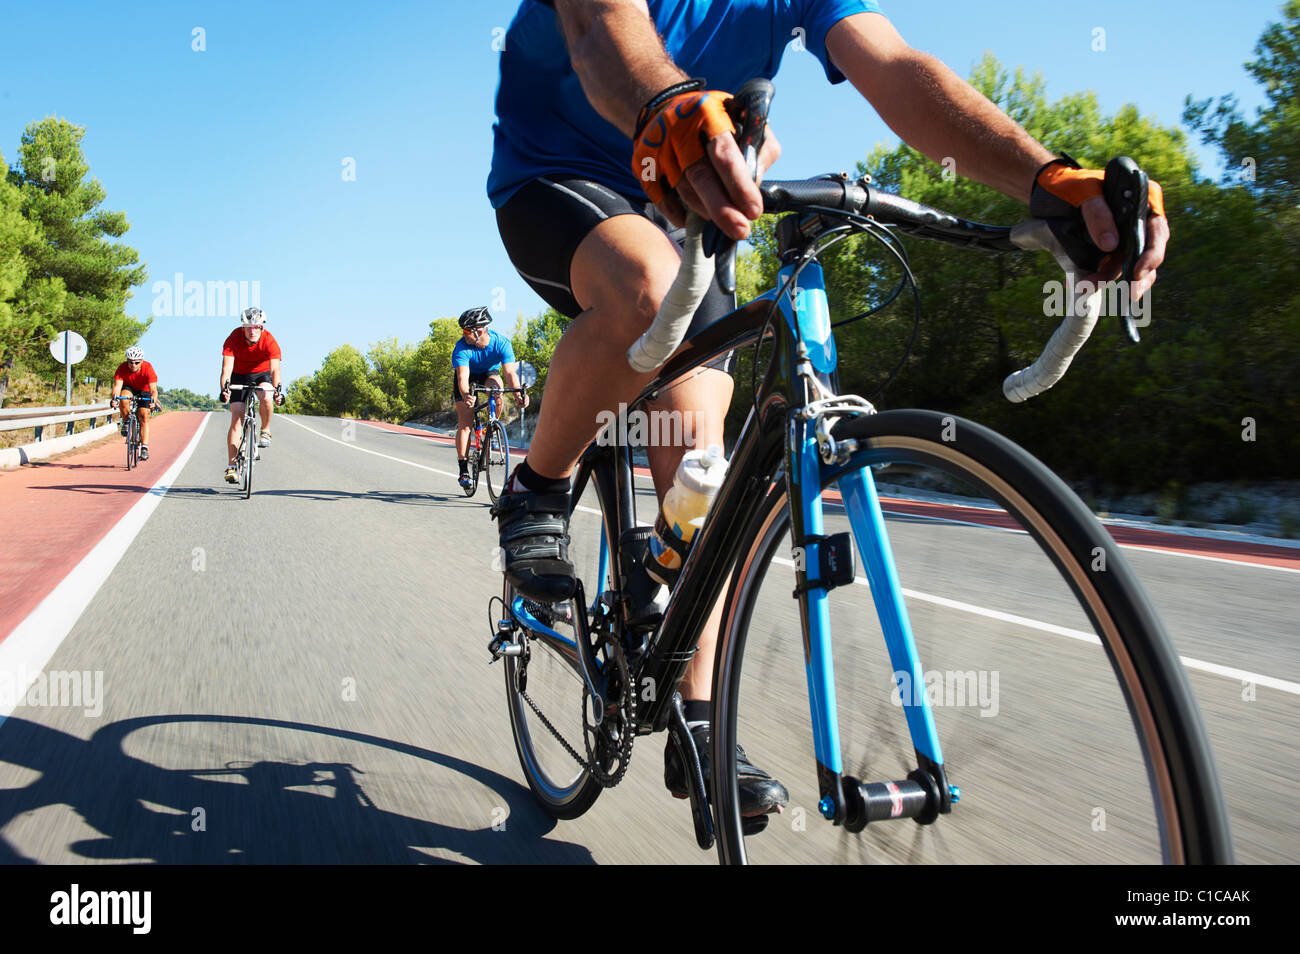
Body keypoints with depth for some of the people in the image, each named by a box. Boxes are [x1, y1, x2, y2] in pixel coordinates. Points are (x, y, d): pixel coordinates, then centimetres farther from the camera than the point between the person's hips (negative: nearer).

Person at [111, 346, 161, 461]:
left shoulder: (148, 368, -30)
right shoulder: (122, 368, -26)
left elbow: (153, 388, -38)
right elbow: (117, 385, -35)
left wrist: (153, 400, -57)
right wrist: (114, 398, -55)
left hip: (144, 391, -1)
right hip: (129, 388, 1)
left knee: (143, 417, -13)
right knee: (123, 398, -33)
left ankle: (144, 447, -11)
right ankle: (125, 422, -8)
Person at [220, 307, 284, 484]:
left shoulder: (269, 341, -26)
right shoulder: (234, 338, -25)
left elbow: (274, 368, -36)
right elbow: (227, 366, -34)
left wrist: (278, 389, -53)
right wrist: (225, 387, -51)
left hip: (262, 374, 0)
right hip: (239, 376, 0)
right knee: (237, 418, -10)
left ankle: (265, 431, -7)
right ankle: (231, 466, -10)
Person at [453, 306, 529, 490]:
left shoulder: (502, 343, -30)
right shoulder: (461, 348, -32)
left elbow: (510, 371, -38)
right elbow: (463, 377, -43)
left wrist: (519, 393, -56)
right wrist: (466, 395, -65)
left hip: (489, 373, 1)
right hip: (469, 376, -1)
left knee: (496, 385, -35)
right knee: (465, 424, -12)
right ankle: (463, 469, -6)